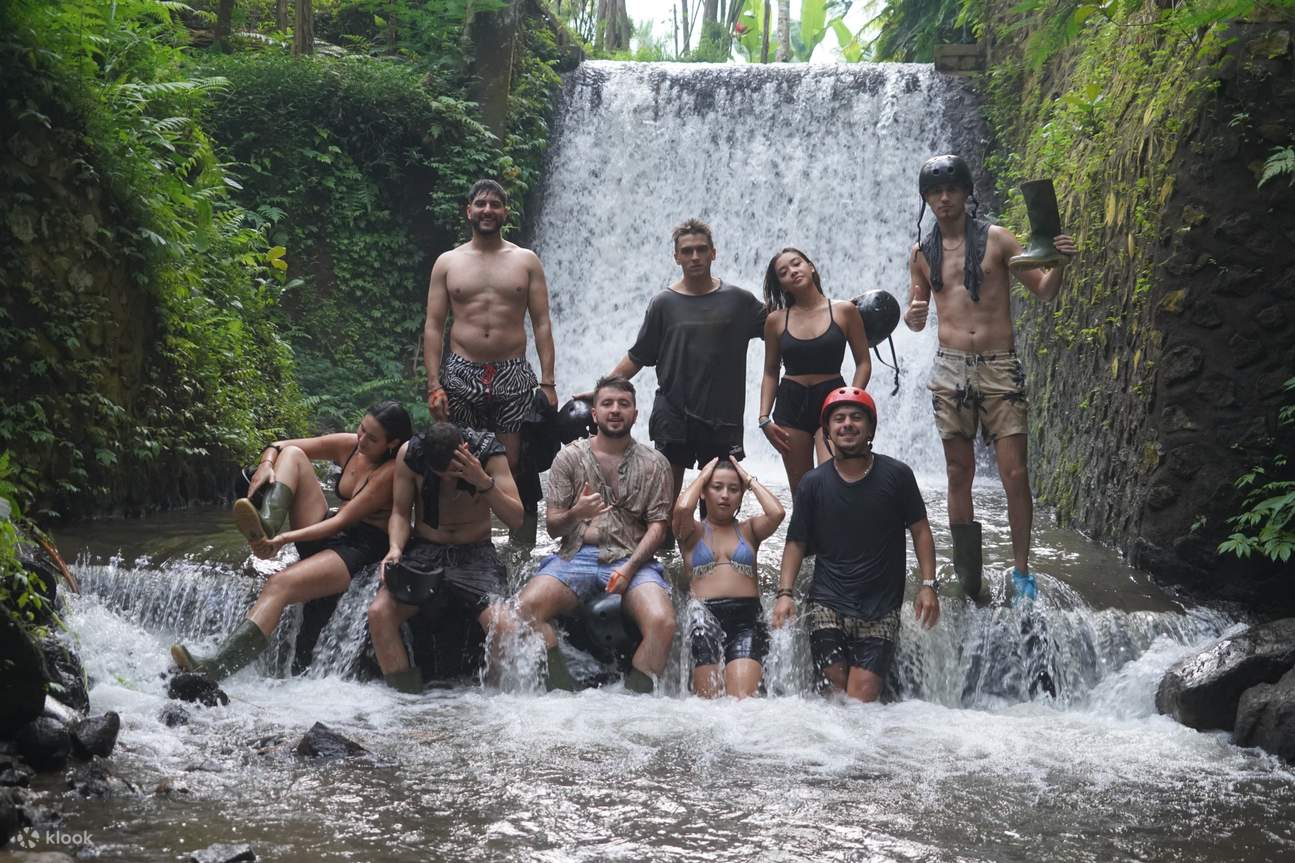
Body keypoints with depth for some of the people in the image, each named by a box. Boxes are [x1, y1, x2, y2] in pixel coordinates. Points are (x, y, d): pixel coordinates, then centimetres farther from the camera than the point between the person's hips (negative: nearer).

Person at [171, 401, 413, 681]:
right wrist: (266, 463, -13)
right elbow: (280, 447, 12)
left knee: (280, 584, -33)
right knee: (292, 455, -3)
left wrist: (287, 538, -27)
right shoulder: (348, 446, 5)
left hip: (359, 552, -8)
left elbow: (343, 520, -20)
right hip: (327, 537, 8)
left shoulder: (392, 470, -15)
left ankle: (213, 669, -47)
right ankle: (267, 526, -30)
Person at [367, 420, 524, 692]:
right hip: (424, 552, 2)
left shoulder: (488, 452, -9)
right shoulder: (409, 453, -7)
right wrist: (396, 548, -18)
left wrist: (484, 482, -25)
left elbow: (516, 518, -11)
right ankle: (406, 695, -15)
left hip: (475, 554, -1)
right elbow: (400, 512, 2)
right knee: (379, 612, -25)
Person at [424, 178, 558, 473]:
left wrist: (548, 382, -5)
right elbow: (433, 326, 4)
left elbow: (542, 323, 4)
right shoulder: (447, 263, 8)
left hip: (513, 375, 0)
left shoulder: (526, 261, 7)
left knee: (511, 466, -2)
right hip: (461, 374, 0)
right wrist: (434, 385, -5)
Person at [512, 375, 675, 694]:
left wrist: (629, 568, -13)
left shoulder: (654, 464, 11)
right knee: (526, 608, -27)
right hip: (577, 556, 1)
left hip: (632, 559, -1)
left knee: (662, 622, -30)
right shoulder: (569, 458, 11)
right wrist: (575, 514, -16)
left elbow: (657, 526, 4)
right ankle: (564, 691, -23)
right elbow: (553, 528, 8)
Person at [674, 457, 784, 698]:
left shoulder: (749, 530, 21)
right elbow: (682, 509, -8)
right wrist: (702, 476, 10)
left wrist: (750, 480, 14)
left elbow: (776, 513, 0)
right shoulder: (693, 533, 16)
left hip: (748, 618, 1)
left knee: (743, 700, -20)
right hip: (706, 618, -1)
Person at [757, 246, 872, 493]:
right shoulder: (776, 320, 6)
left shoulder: (844, 311, 0)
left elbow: (863, 363, 3)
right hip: (791, 405, 3)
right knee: (800, 492, 5)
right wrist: (765, 418, 3)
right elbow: (770, 372, 12)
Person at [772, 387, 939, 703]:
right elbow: (797, 542, 6)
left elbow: (920, 531, 5)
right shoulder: (813, 483, 3)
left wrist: (928, 585, -4)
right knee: (836, 691, -6)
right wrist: (785, 592, -6)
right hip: (828, 604, 1)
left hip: (881, 608, -1)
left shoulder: (896, 475, 1)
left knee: (863, 695, -10)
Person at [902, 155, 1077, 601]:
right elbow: (917, 315, 17)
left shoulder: (996, 239, 2)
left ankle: (1021, 570, 3)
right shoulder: (922, 253, 9)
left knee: (1015, 473, -7)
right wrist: (912, 316, -7)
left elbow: (1042, 292, 3)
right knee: (959, 473, 5)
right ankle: (966, 569, 13)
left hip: (1000, 367, -2)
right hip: (950, 368, 2)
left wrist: (1058, 263, -17)